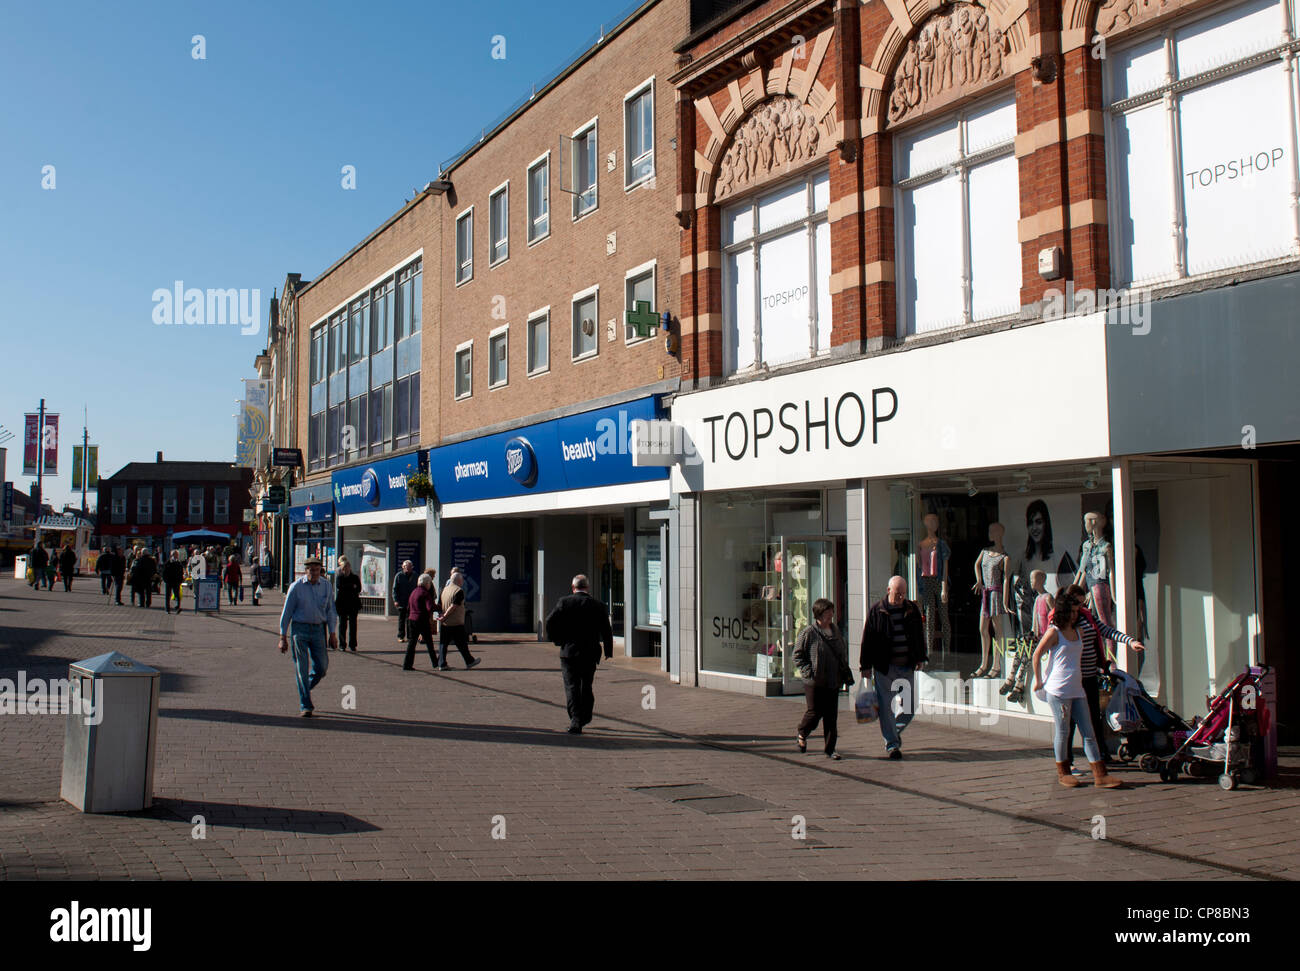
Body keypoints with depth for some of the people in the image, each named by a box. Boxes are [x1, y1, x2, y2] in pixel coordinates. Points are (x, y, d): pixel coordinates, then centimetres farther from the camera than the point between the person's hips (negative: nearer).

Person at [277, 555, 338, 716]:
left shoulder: (326, 586, 5)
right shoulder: (296, 586, -3)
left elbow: (330, 610, 10)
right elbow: (286, 612, 0)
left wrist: (332, 633, 4)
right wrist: (283, 637, -2)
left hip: (318, 629, 3)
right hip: (299, 629, -3)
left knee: (321, 667, 1)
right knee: (302, 669, -4)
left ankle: (305, 689, 30)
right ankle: (305, 706, 1)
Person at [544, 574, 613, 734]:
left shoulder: (564, 602, -3)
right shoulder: (598, 606, 0)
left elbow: (550, 622, -8)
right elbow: (606, 631, 2)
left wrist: (555, 639, 7)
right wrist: (608, 652, 12)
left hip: (568, 651, -2)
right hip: (590, 654, 2)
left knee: (572, 687, 0)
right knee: (586, 686, 18)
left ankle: (575, 721, -11)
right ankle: (585, 717, 30)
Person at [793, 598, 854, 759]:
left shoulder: (835, 631, 11)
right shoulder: (808, 632, -8)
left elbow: (843, 654, 20)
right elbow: (797, 655, -4)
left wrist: (847, 675, 14)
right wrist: (808, 672, -14)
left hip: (833, 681, 5)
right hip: (815, 682, -5)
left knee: (832, 716, 4)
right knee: (815, 712, 1)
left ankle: (830, 749, 11)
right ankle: (801, 734, 31)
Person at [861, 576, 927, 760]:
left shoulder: (913, 609, 7)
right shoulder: (876, 612, -4)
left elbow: (920, 635, 16)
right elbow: (867, 640, -2)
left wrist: (920, 658, 11)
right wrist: (866, 666, -5)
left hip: (907, 667, 3)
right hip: (884, 668, -3)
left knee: (911, 706, 5)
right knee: (886, 707, -3)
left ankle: (895, 730, 30)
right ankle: (891, 744, 5)